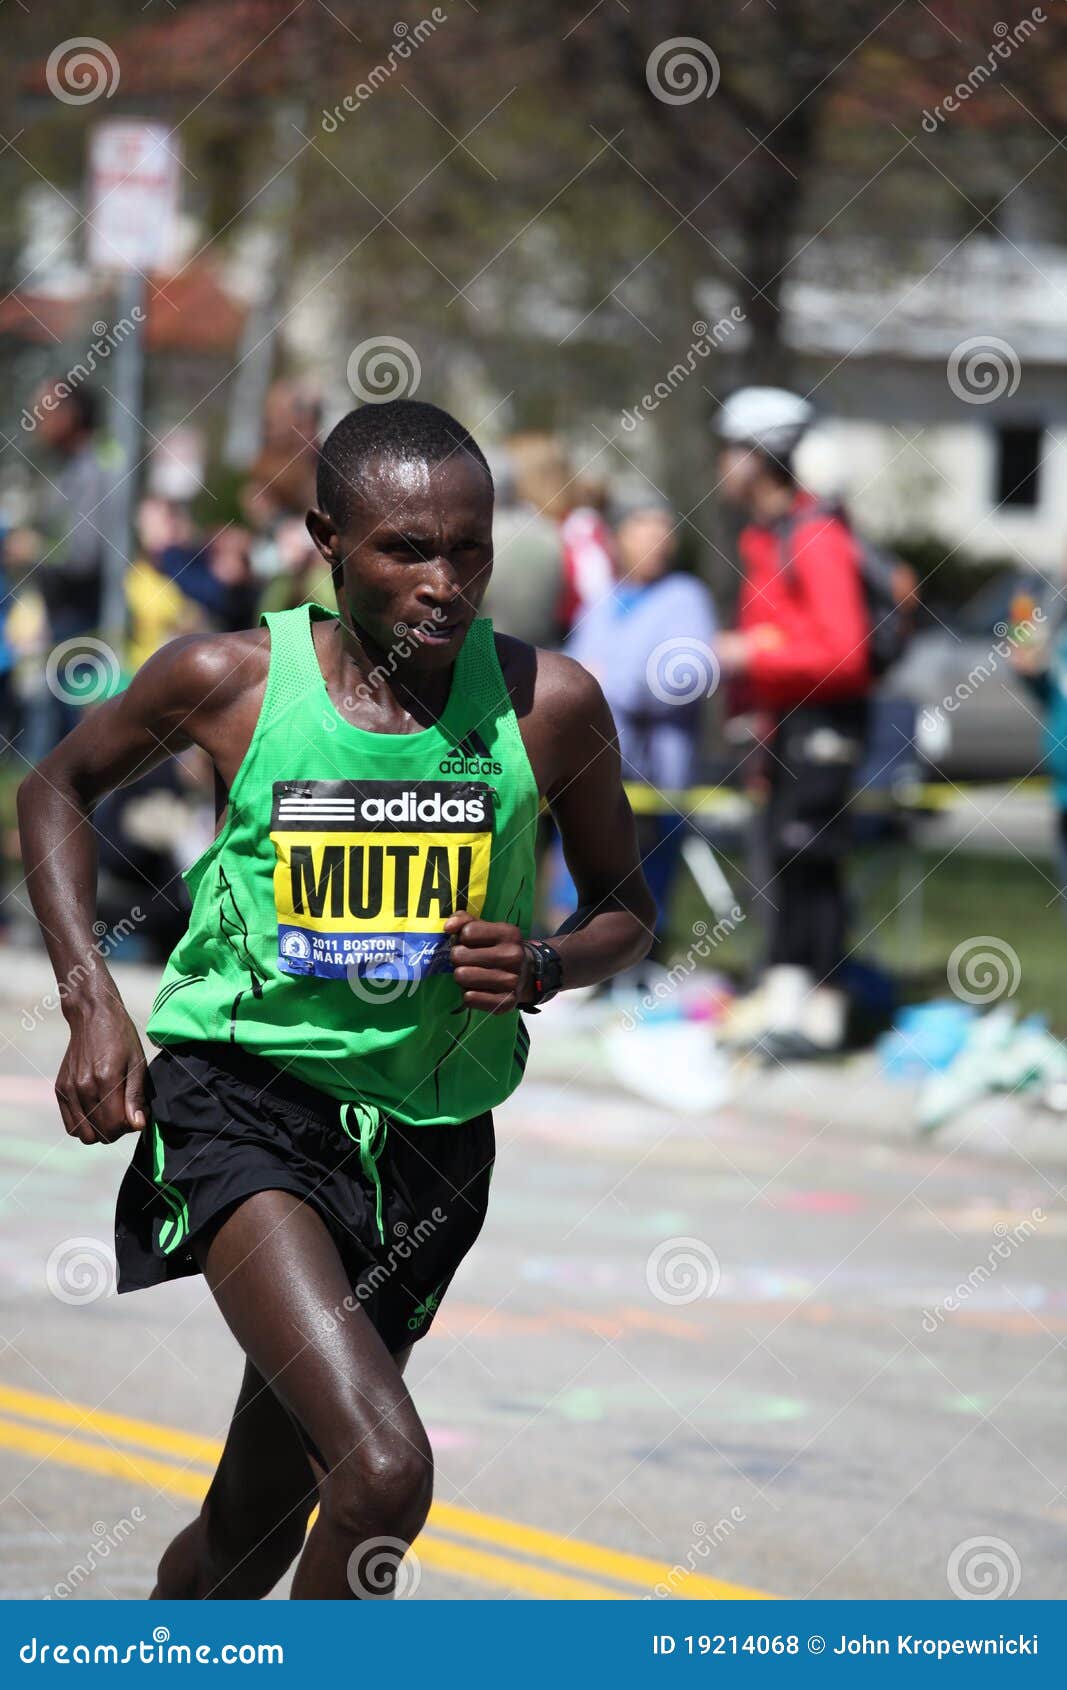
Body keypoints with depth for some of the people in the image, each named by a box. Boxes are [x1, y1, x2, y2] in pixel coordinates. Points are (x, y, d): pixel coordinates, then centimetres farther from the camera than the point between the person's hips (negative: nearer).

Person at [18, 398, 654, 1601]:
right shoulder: (228, 681, -7)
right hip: (240, 1094, -3)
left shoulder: (548, 705, -5)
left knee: (252, 1529, 14)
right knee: (383, 1471, -26)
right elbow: (57, 788, 12)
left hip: (426, 1130, 3)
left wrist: (542, 969, -12)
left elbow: (625, 909, 11)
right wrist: (91, 1002, 1)